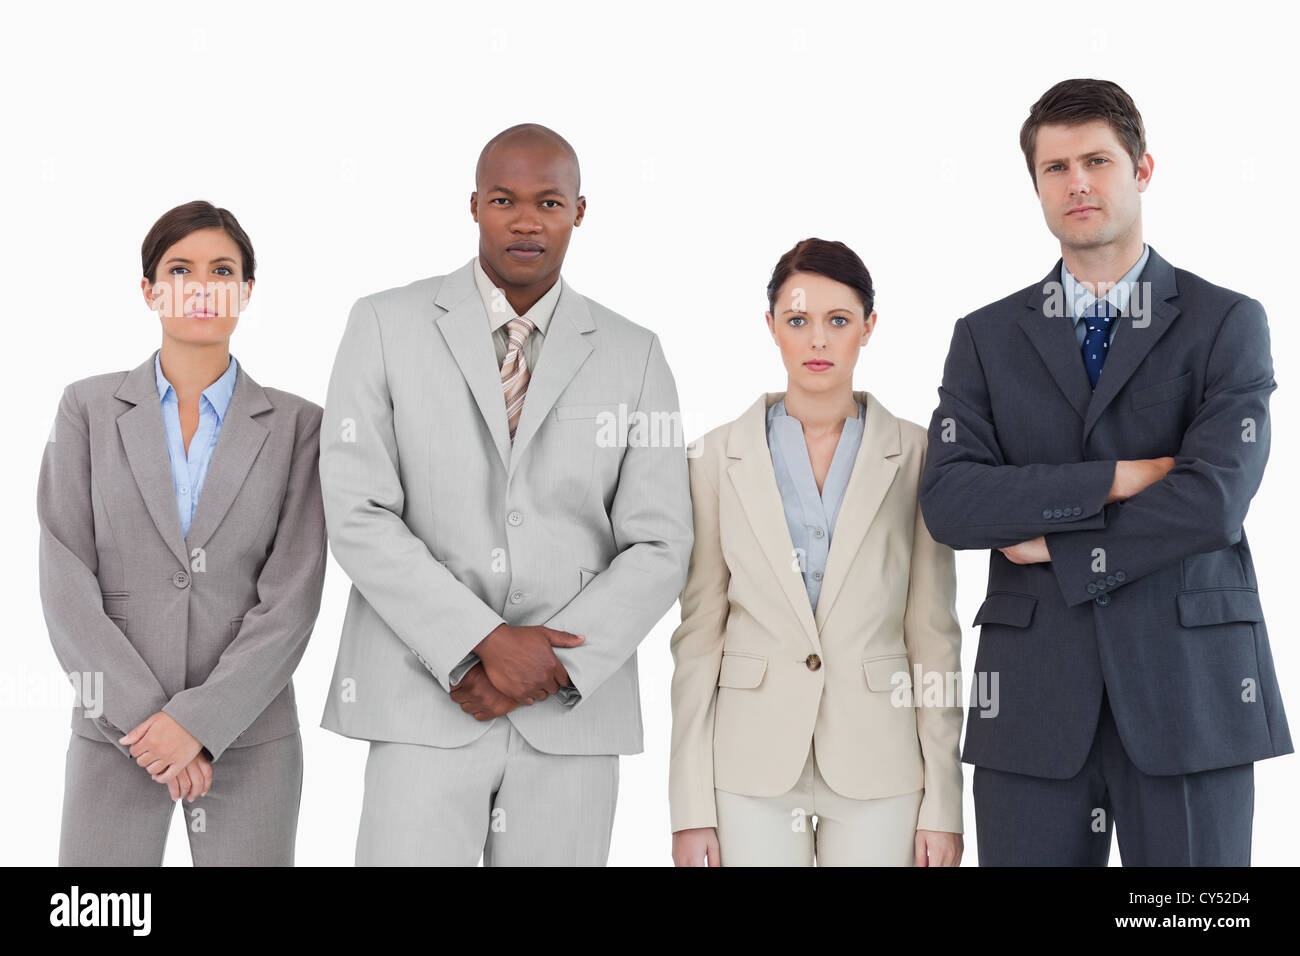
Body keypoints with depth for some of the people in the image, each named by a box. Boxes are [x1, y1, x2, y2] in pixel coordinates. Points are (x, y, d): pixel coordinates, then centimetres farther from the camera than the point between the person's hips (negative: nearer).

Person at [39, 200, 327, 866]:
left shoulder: (294, 425, 2)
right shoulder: (88, 409, 4)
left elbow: (292, 597, -4)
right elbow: (66, 586, -2)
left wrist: (200, 720, -13)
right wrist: (144, 718, -11)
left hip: (248, 731, 0)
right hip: (117, 734, 0)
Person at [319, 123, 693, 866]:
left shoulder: (634, 355, 6)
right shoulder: (386, 326, 2)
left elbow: (660, 547, 3)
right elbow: (357, 516, -5)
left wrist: (548, 665, -10)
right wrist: (485, 644, -13)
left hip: (572, 708, 2)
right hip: (425, 702, -1)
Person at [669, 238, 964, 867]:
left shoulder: (914, 456, 1)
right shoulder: (720, 456, 2)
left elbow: (934, 636, 2)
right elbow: (698, 634, 2)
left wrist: (943, 804, -2)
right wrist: (690, 809, -2)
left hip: (877, 765, 0)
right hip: (754, 767, 0)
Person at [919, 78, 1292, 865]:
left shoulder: (1227, 323, 4)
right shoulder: (987, 338, 11)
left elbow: (1214, 498, -11)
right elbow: (948, 502, -4)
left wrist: (1056, 546, -5)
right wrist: (1118, 478, -11)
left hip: (1190, 688, -1)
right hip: (1033, 698, 2)